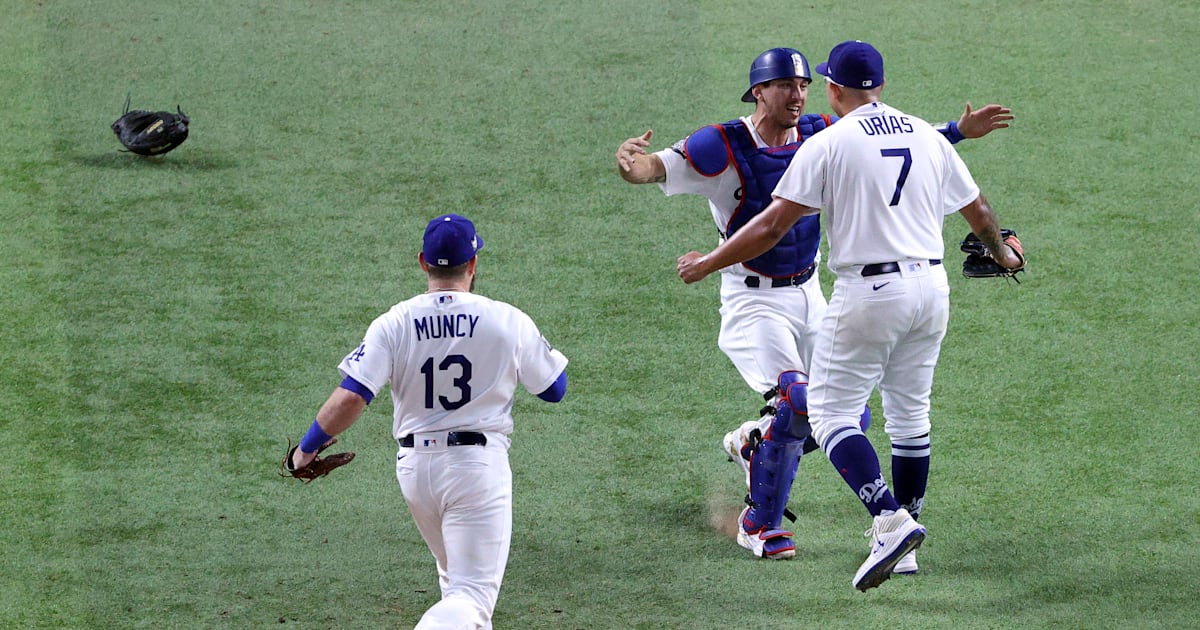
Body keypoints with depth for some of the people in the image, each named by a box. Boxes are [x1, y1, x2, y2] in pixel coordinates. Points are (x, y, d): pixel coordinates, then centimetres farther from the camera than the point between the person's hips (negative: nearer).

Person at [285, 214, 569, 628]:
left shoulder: (393, 325, -4)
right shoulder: (508, 322, -5)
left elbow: (351, 397, -13)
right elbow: (554, 389, 7)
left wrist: (308, 447, 1)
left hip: (415, 469, 3)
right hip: (479, 468, -3)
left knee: (457, 577, 26)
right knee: (472, 595, -8)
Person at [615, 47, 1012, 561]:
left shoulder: (822, 137, 0)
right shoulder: (724, 147, -15)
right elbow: (657, 168, -23)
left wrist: (957, 132, -2)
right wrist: (633, 163, -46)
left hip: (808, 296, 6)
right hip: (753, 300, -6)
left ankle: (752, 443, 32)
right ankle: (760, 526, -2)